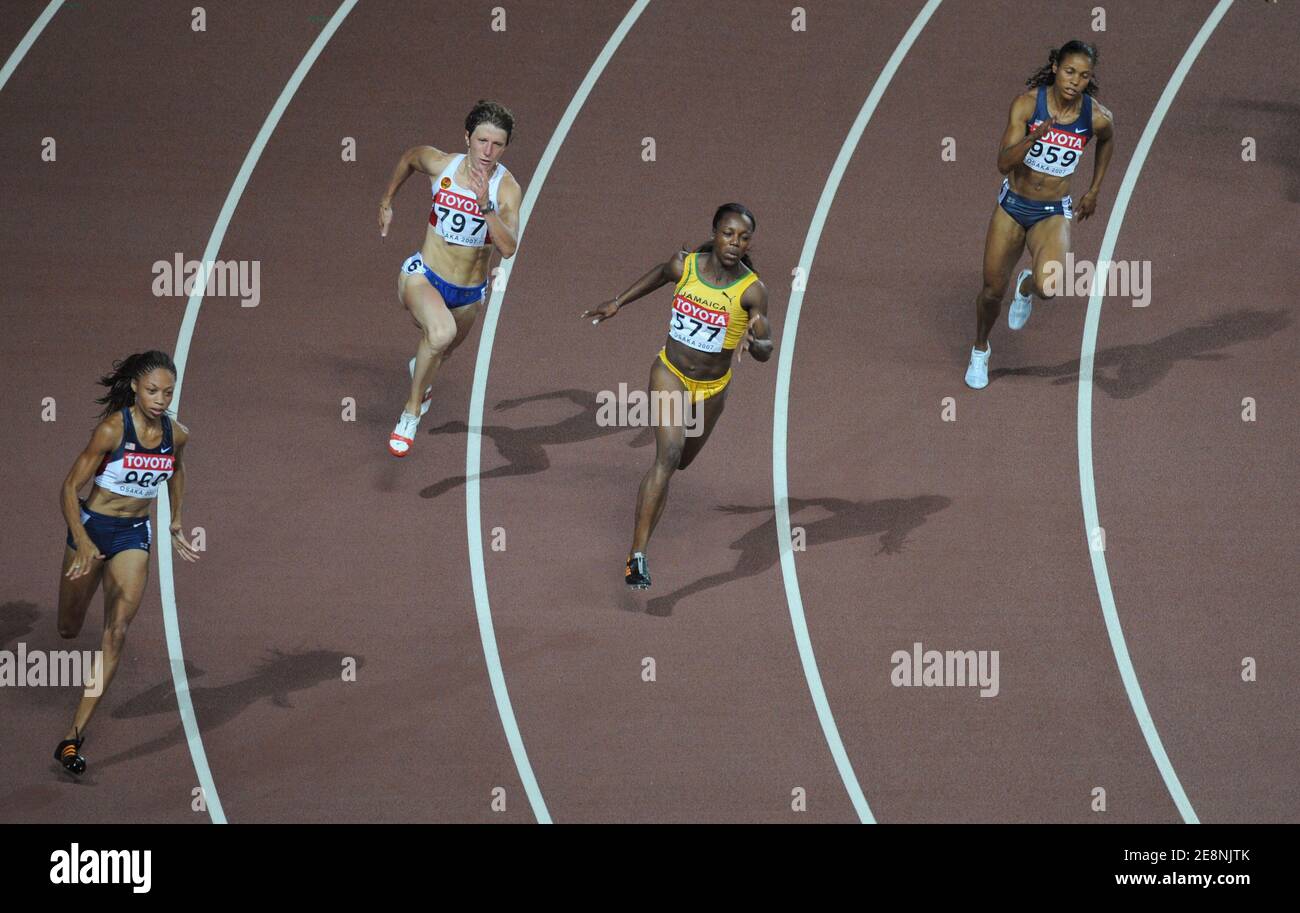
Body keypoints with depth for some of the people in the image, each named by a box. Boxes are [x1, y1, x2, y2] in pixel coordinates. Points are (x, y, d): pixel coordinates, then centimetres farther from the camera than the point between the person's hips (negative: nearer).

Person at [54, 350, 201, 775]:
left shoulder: (177, 434, -4)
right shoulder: (113, 429, -19)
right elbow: (70, 487, -18)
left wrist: (176, 526, 16)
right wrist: (82, 541, -30)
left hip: (134, 536, 3)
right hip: (93, 528, -3)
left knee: (116, 633, -12)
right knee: (69, 629, 8)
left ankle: (75, 733, -11)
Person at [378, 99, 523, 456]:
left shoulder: (507, 188, -18)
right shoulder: (440, 164, -14)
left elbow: (508, 248, -30)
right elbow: (408, 158, 11)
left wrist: (485, 205, -40)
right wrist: (386, 203, 19)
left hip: (469, 293, 3)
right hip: (423, 276, -3)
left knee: (442, 350, 29)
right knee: (442, 331, -35)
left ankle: (420, 369, 69)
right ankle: (412, 412, -16)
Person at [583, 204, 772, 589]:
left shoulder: (751, 290, -17)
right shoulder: (684, 265, -13)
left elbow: (765, 352, -13)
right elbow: (660, 274, 11)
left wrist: (752, 342, -36)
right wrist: (618, 302, 14)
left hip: (712, 387, 2)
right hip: (671, 373, -2)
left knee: (680, 461, 20)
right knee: (669, 454, -23)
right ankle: (637, 555, -25)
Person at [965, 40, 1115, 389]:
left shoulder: (1098, 117, -13)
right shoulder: (1027, 103, -17)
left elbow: (1107, 142, 13)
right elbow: (1003, 163, -24)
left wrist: (1094, 191, 16)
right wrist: (1034, 136, -40)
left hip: (1054, 214, 0)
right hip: (1012, 206, 0)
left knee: (1047, 286, -26)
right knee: (993, 290, 8)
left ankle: (1027, 286, 13)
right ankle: (980, 350, 40)